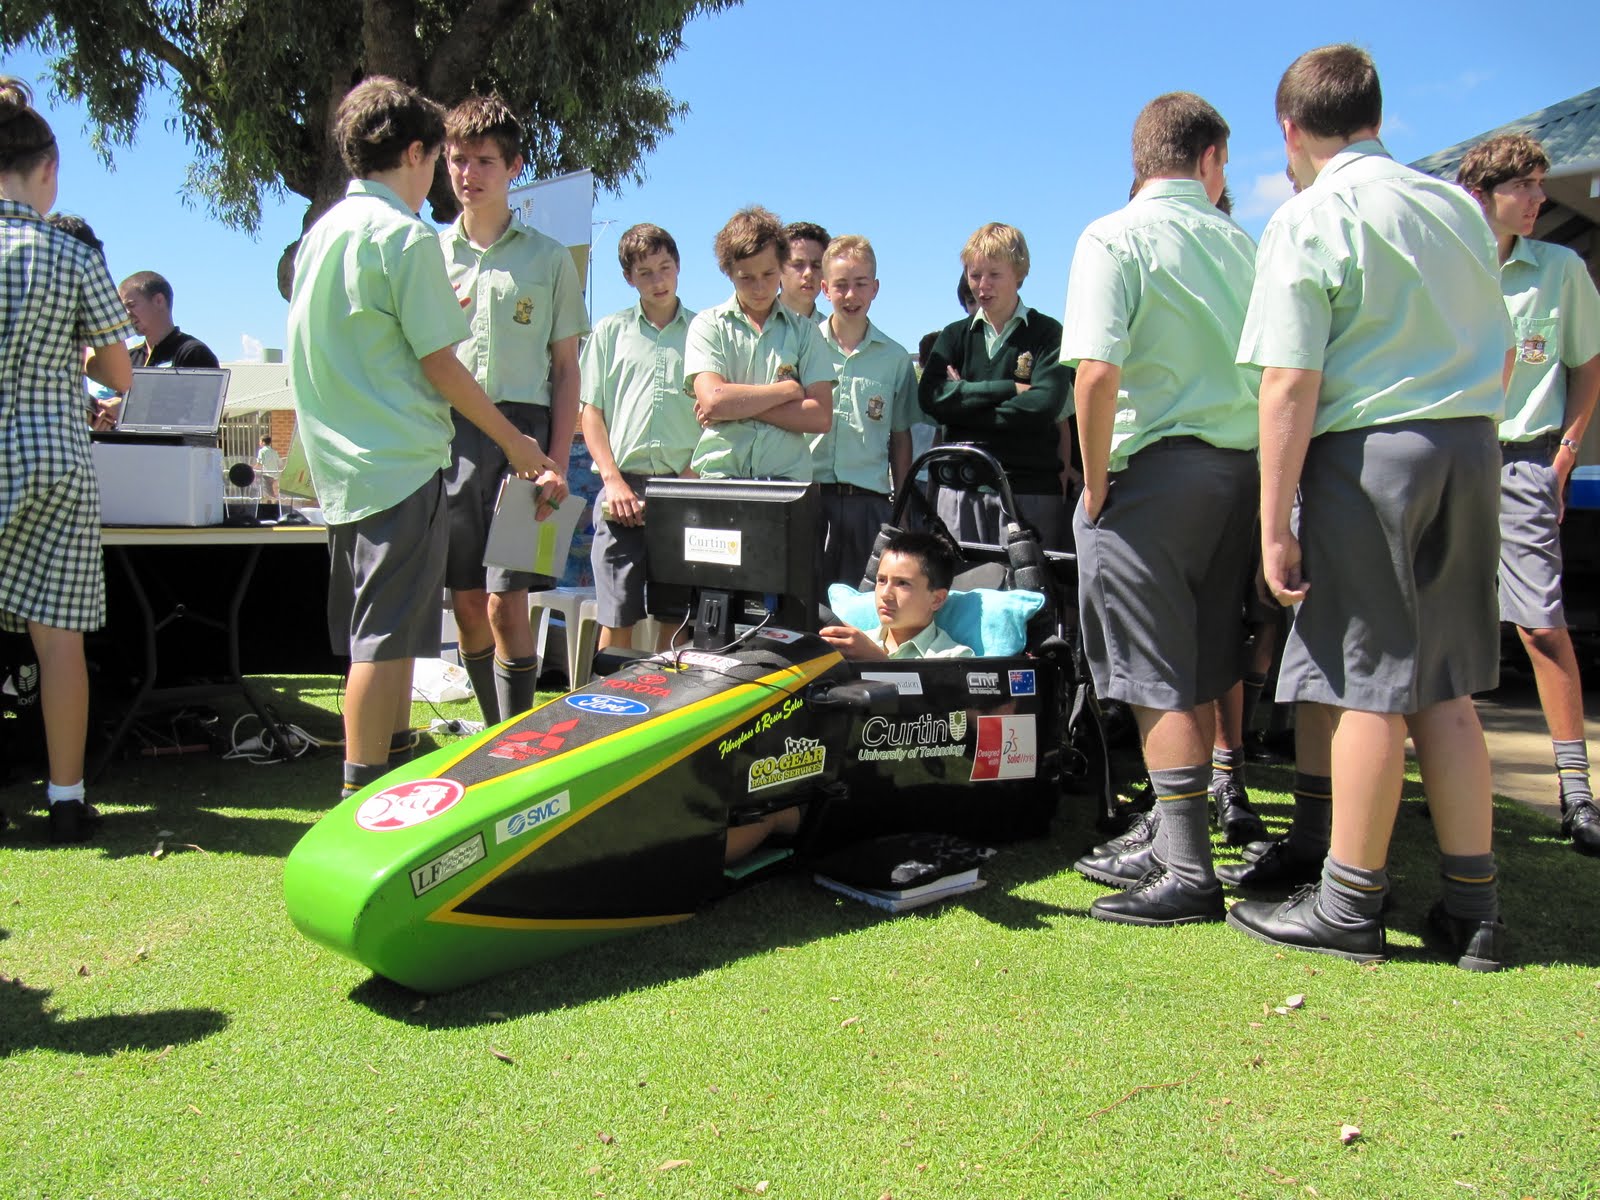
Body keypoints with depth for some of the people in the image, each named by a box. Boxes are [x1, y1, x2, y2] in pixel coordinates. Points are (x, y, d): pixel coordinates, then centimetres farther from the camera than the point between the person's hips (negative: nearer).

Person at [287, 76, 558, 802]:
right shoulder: (406, 235, -11)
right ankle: (365, 795, -1)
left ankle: (394, 754, 30)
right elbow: (440, 366, -12)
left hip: (341, 463, 9)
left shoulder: (321, 232, 14)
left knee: (375, 631, 17)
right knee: (385, 637, -5)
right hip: (400, 463, -9)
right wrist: (515, 443, -2)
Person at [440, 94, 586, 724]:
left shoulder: (549, 258, 9)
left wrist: (558, 463, -3)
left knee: (506, 604, -9)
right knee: (466, 604, 6)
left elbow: (565, 370, 7)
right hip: (446, 434, 3)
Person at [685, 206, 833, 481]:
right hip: (718, 475, -1)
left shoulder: (804, 331, 14)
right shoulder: (707, 324, 10)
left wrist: (739, 406, -3)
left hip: (788, 480, 1)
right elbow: (713, 400, -6)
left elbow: (820, 416, 3)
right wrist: (789, 389, 2)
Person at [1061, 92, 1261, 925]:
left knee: (1158, 682, -2)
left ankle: (1189, 876, 2)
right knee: (1195, 676, 13)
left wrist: (1096, 484, -9)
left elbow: (1097, 371, -18)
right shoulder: (1239, 243, 11)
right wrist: (1255, 468, 17)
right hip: (1240, 468, 6)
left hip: (1154, 467, -6)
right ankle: (1169, 845, 25)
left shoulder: (1114, 238, -5)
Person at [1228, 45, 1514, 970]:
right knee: (1445, 687, 12)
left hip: (1368, 453, -6)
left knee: (1371, 685, 1)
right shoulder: (1459, 206, 12)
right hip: (1472, 452, 6)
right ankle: (1472, 905, 18)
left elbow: (1290, 384, -15)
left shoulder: (1308, 219, -7)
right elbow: (1504, 356, 19)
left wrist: (1274, 525, -13)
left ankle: (1351, 905, 12)